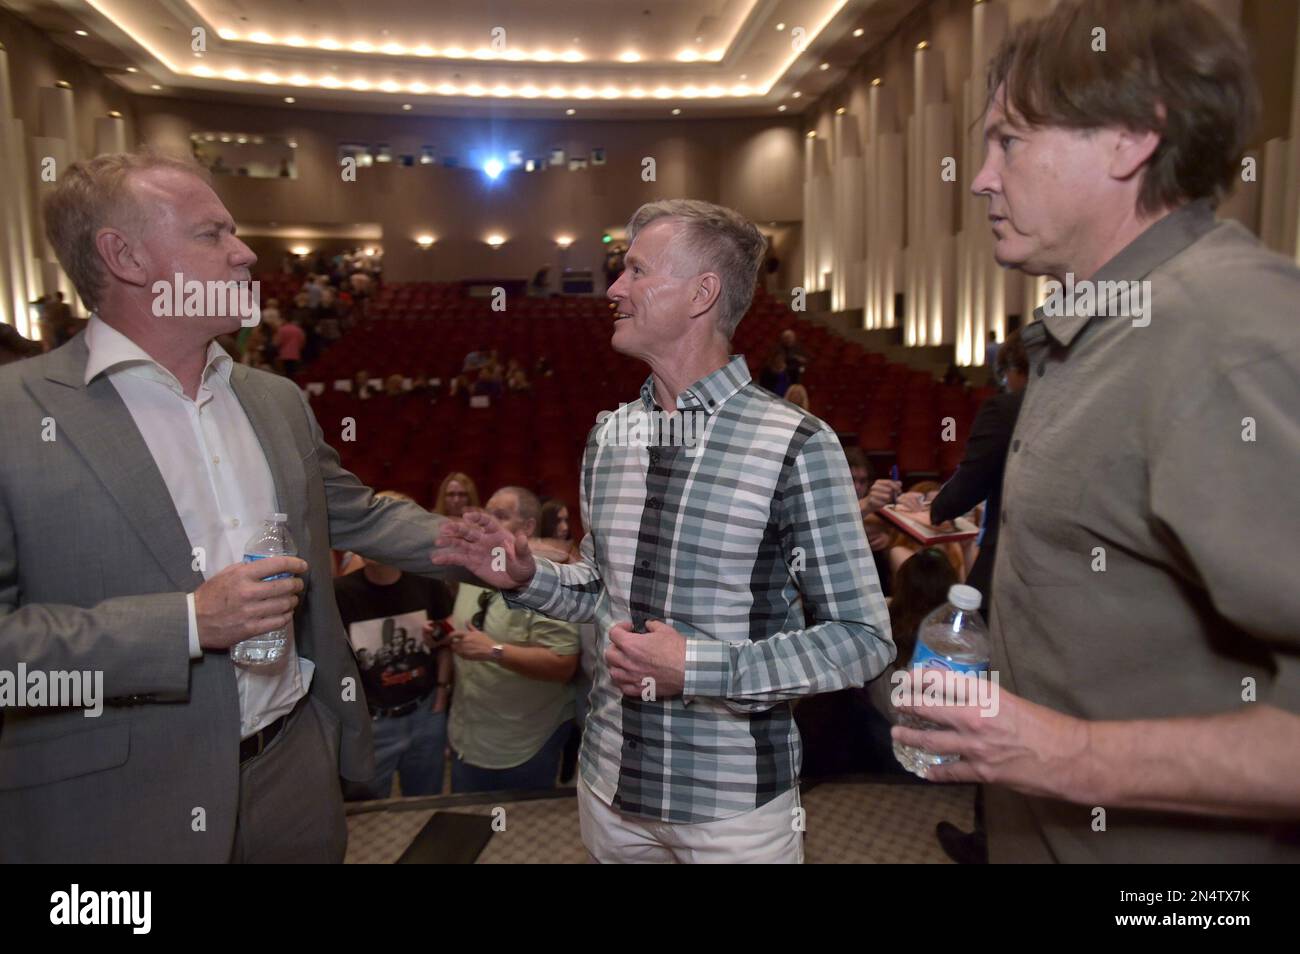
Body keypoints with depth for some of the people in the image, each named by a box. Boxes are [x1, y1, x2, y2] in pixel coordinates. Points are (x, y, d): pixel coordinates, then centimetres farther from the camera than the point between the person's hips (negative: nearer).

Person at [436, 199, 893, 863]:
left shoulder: (797, 446, -17)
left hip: (734, 805, -4)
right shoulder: (609, 435, 1)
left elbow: (861, 640, -14)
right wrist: (527, 577, -5)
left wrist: (697, 666, -22)